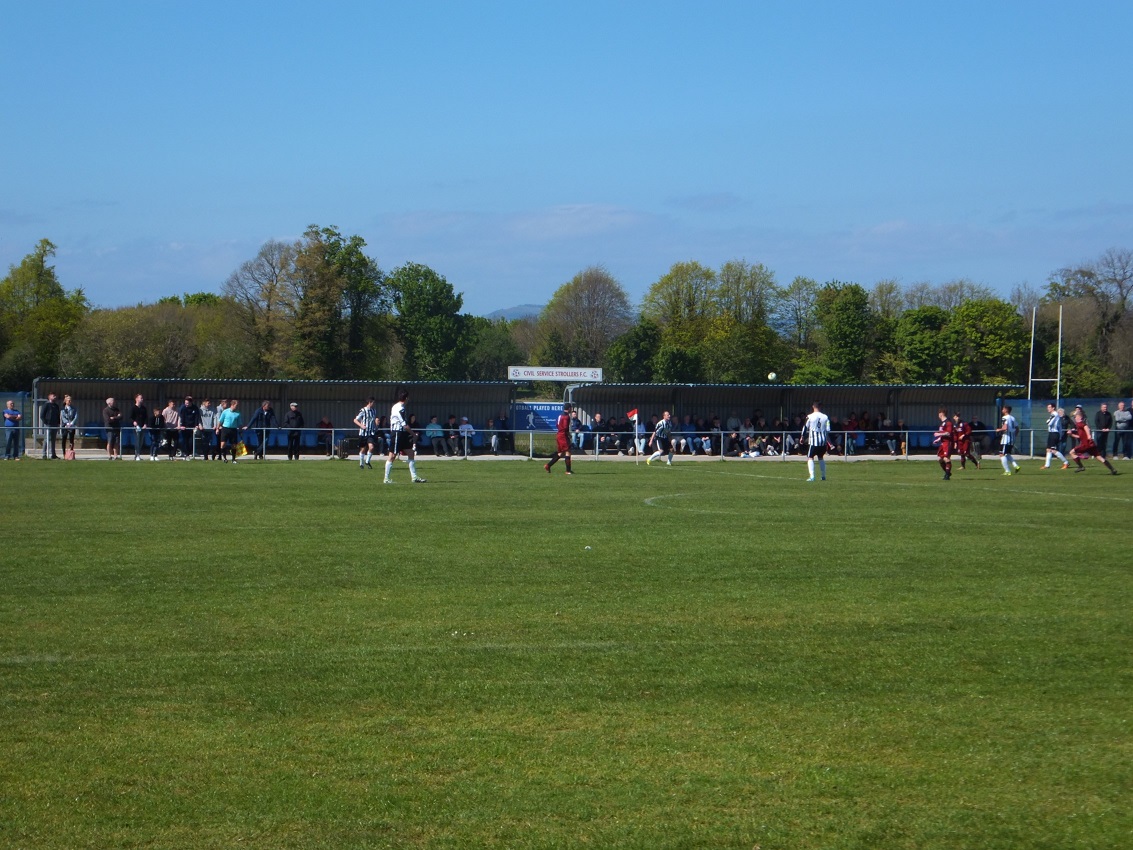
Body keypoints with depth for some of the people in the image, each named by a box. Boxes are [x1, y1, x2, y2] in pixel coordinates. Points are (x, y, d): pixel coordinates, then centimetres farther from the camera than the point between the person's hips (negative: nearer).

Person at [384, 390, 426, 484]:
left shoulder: (396, 407, 14)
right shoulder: (400, 409, -18)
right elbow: (405, 425, -19)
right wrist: (412, 433, -5)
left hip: (402, 434, 10)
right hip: (397, 433, -10)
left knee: (411, 454, 8)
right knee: (392, 456, -4)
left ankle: (414, 477, 10)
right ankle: (386, 479, 2)